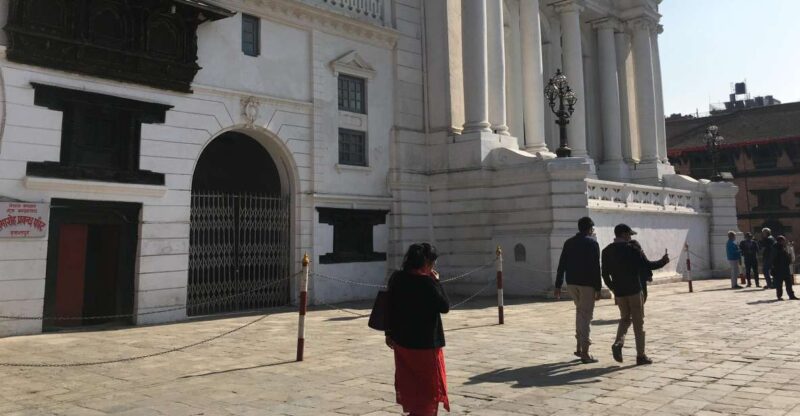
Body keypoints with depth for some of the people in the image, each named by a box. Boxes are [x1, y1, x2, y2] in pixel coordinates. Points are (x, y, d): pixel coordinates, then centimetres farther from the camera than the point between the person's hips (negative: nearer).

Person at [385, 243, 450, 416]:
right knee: (431, 387, 9)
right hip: (426, 343, -7)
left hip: (402, 341, 7)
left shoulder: (396, 278, -1)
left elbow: (390, 307, 6)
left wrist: (389, 333, 16)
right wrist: (436, 281, -7)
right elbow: (445, 306, -14)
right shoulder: (426, 282, -21)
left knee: (409, 383, 21)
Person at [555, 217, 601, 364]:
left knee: (580, 311, 22)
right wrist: (598, 289, -10)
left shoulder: (569, 243, 8)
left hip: (571, 283, 5)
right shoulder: (592, 243, -6)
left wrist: (558, 286, 9)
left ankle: (580, 347, 20)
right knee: (586, 316, 0)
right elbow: (596, 267, -12)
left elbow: (561, 266, 6)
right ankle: (585, 354, 2)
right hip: (587, 284, -5)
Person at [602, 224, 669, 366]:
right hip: (634, 290, -4)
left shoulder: (607, 251, 5)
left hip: (619, 291, 4)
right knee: (638, 322, 4)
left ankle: (618, 342, -7)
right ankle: (641, 355, 8)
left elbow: (605, 274, 7)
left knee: (625, 318, 18)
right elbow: (647, 265, -9)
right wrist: (663, 261, 8)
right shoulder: (632, 249, -10)